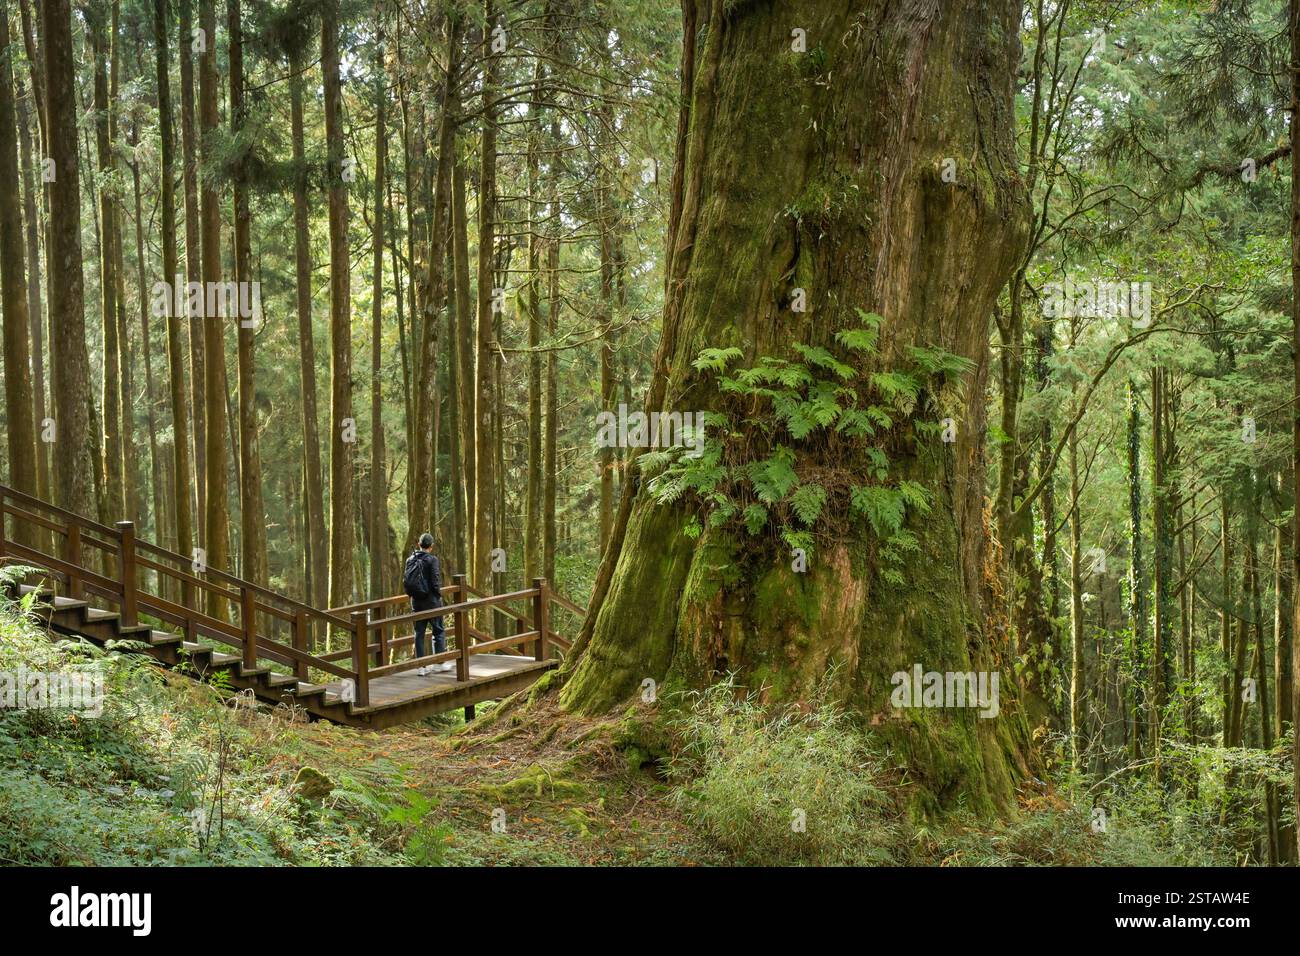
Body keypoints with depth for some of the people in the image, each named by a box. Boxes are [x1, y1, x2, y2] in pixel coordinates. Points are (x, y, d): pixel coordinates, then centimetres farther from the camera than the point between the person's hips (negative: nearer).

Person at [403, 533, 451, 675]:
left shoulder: (410, 560, 5)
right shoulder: (432, 559, -11)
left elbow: (405, 579, 6)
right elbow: (435, 580, -15)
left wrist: (411, 594, 15)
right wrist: (439, 595, -2)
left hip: (416, 601, 5)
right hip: (431, 600, -5)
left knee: (419, 633, 8)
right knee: (438, 631, 6)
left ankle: (421, 666, 8)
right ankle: (439, 663, 7)